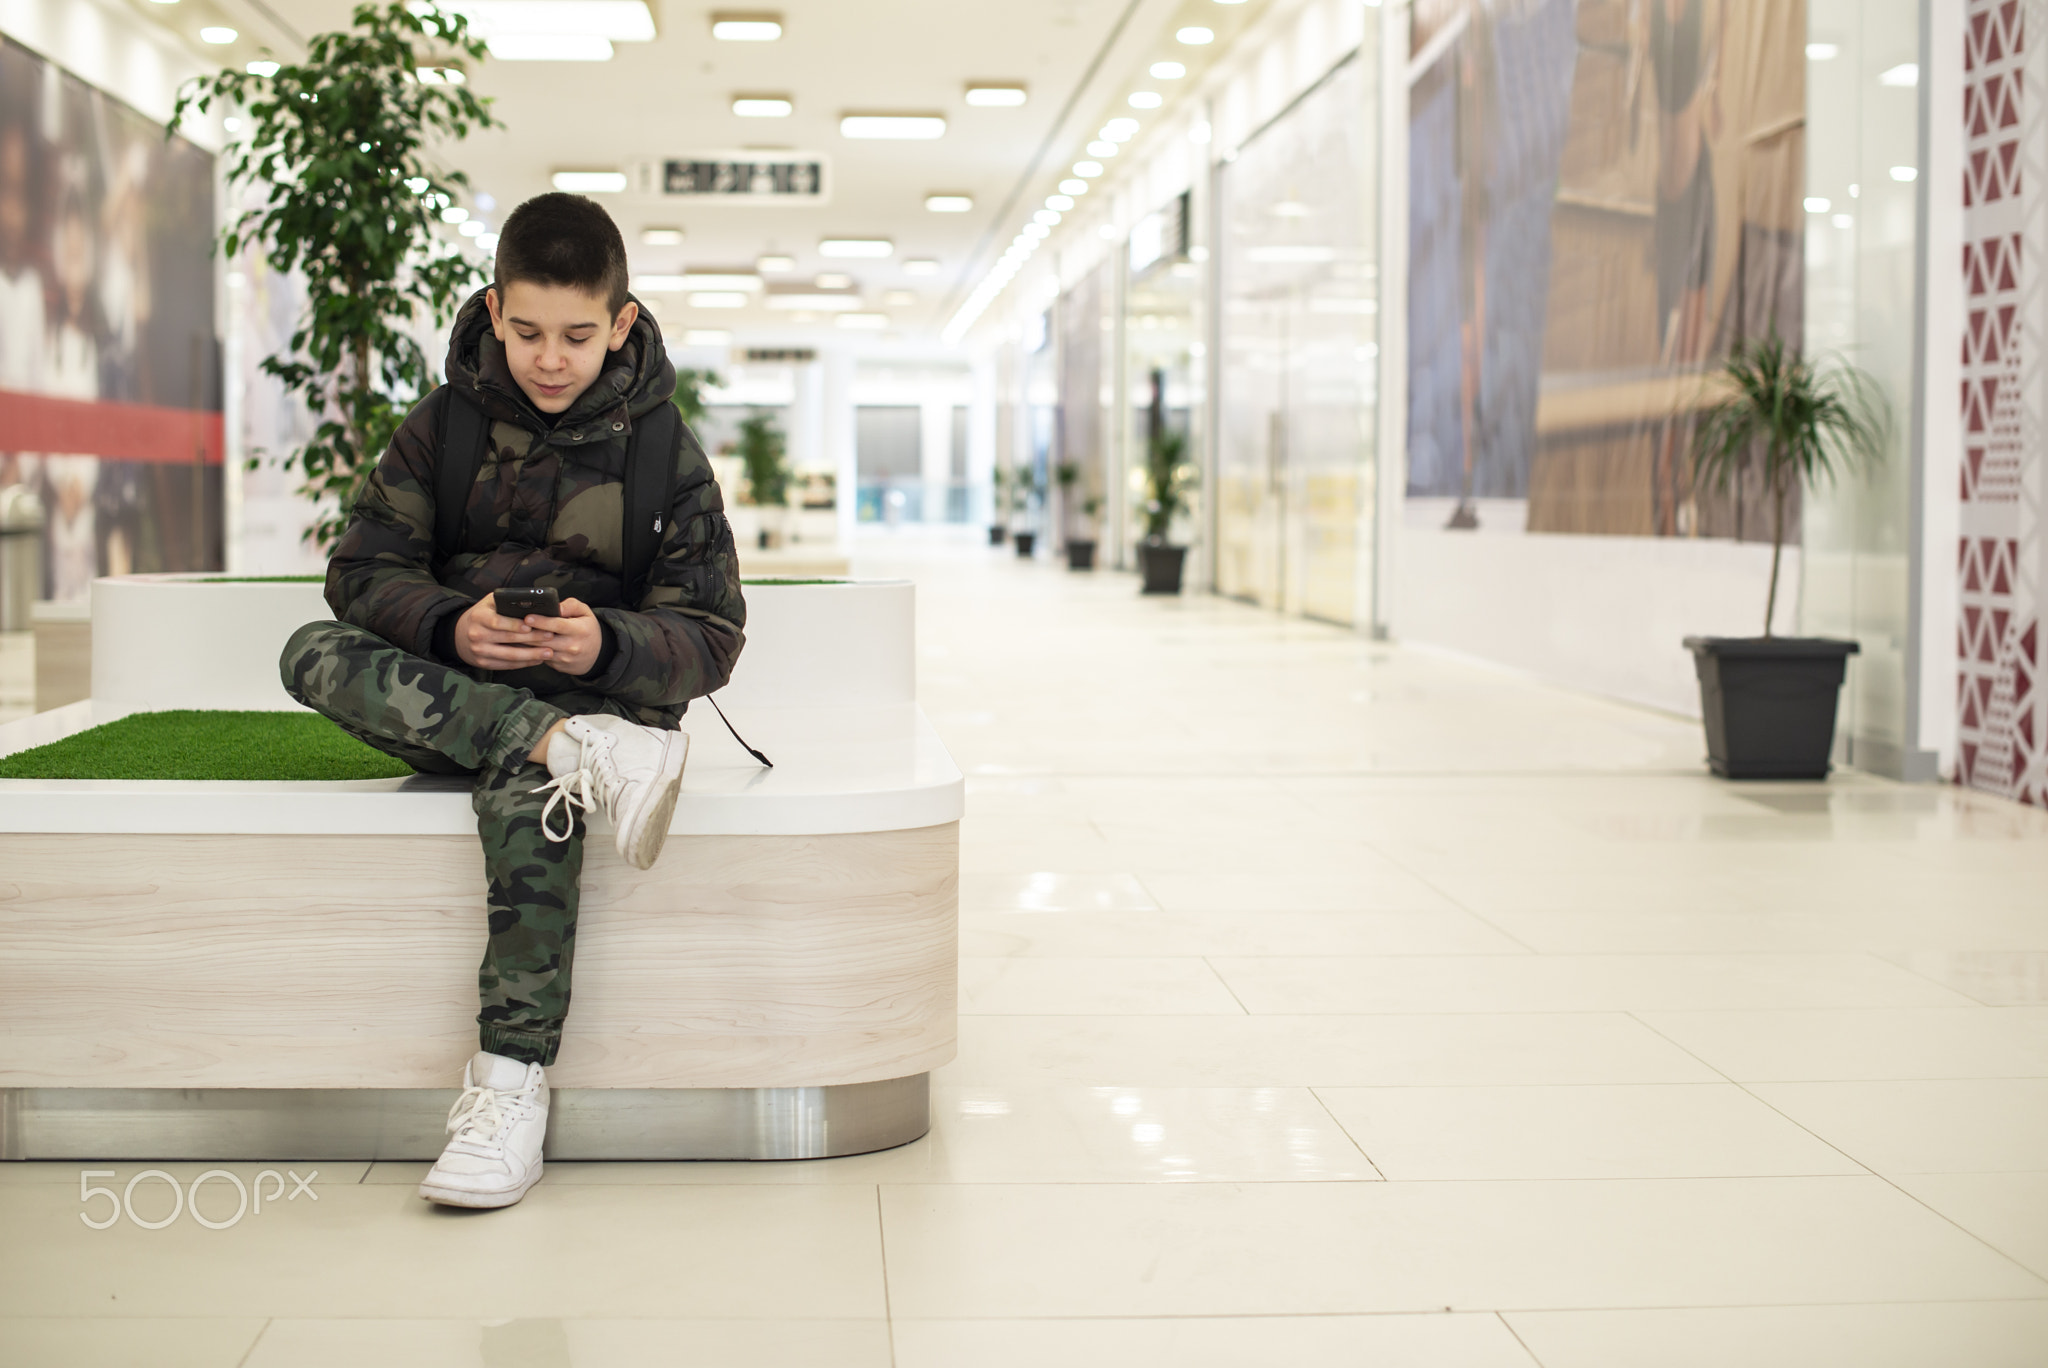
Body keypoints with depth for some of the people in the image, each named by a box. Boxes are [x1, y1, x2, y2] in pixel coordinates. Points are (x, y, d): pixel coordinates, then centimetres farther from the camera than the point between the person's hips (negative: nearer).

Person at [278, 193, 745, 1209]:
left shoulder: (666, 455, 0)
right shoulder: (441, 424, 6)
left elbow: (710, 638, -4)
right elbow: (363, 569, -1)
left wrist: (605, 645, -26)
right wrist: (452, 628, -23)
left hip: (597, 694, -3)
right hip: (445, 699, 3)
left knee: (528, 791, -39)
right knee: (313, 653, -27)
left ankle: (510, 1084, -39)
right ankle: (584, 754, -39)